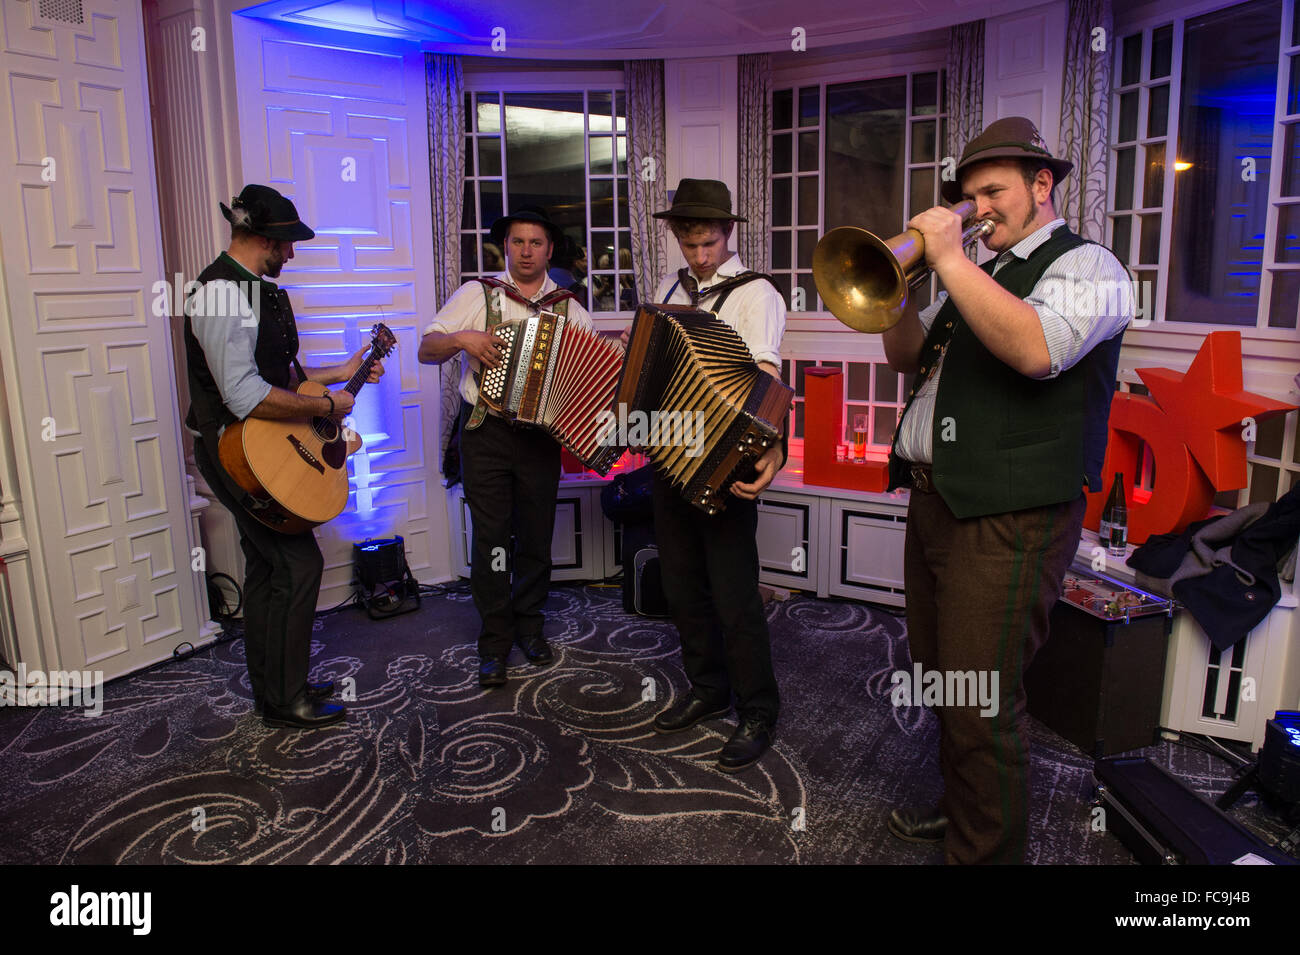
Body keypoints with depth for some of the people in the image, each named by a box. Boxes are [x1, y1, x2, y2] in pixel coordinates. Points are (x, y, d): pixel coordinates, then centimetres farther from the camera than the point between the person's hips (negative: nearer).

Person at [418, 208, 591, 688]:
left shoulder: (568, 307, 8)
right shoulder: (478, 293, 3)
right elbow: (426, 349, 2)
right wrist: (462, 338, -16)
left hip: (542, 436, 2)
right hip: (486, 435, -2)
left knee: (536, 536, 8)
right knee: (490, 537, -2)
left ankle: (529, 626, 27)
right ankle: (495, 642, 10)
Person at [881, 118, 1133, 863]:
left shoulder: (1086, 266, -5)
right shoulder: (981, 277, 20)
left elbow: (1036, 349, -26)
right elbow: (907, 357, 18)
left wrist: (950, 261, -20)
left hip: (1010, 520, -9)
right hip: (935, 501, 9)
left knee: (982, 707, -6)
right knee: (941, 681, 20)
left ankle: (988, 850, 12)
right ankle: (959, 809, 40)